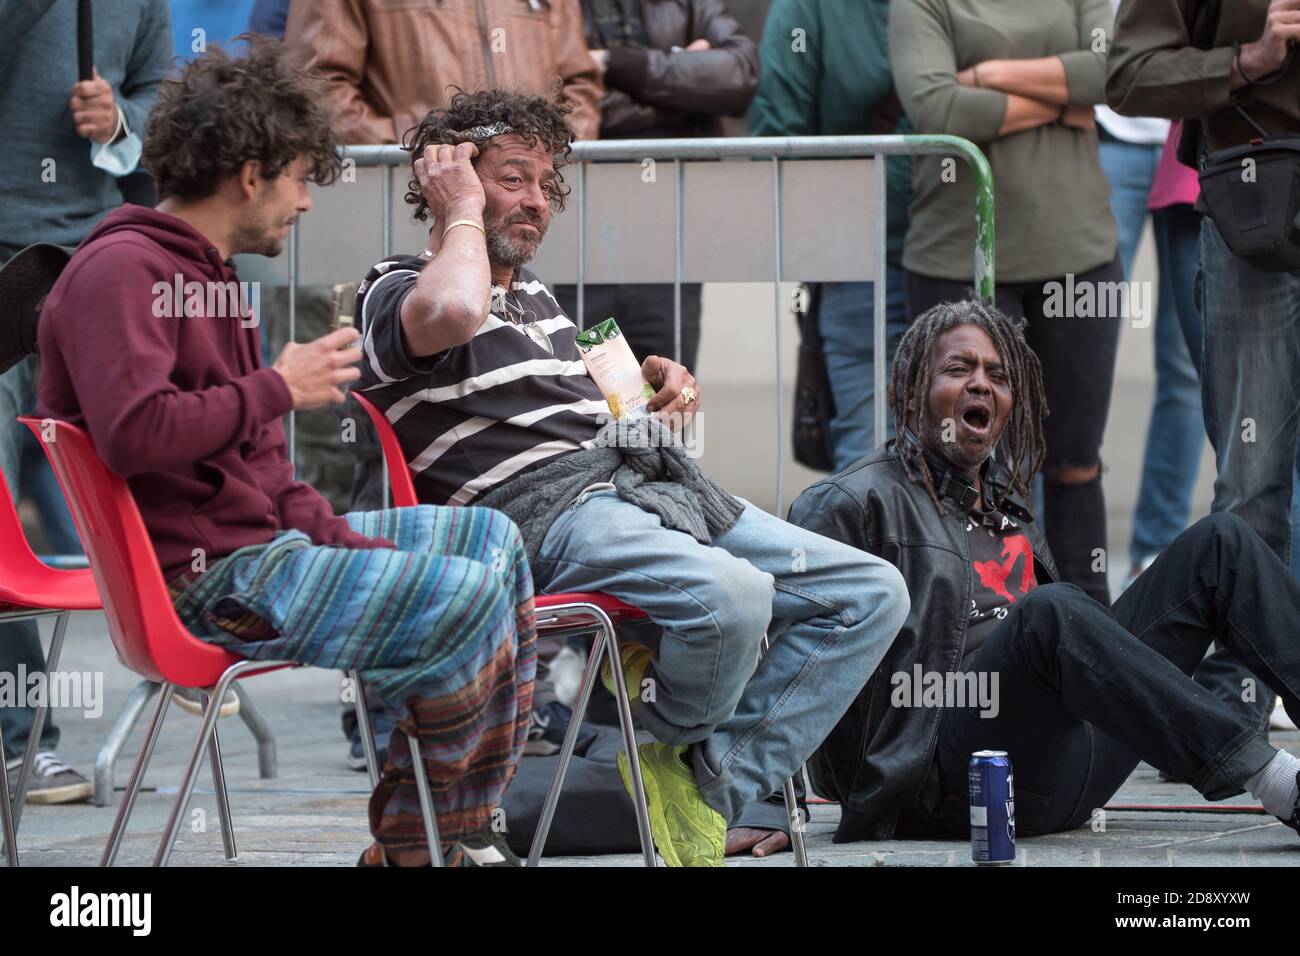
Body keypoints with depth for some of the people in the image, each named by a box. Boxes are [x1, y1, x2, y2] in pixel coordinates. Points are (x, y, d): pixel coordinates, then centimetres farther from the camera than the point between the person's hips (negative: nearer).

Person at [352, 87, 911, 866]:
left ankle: (710, 788, -10)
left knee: (871, 593, -5)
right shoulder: (396, 290, 1)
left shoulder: (536, 296, 30)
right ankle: (673, 744, -3)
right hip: (550, 509, -9)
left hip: (650, 482, 9)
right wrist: (463, 211, -5)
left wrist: (660, 389, 20)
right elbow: (454, 313, -25)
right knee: (732, 594, -37)